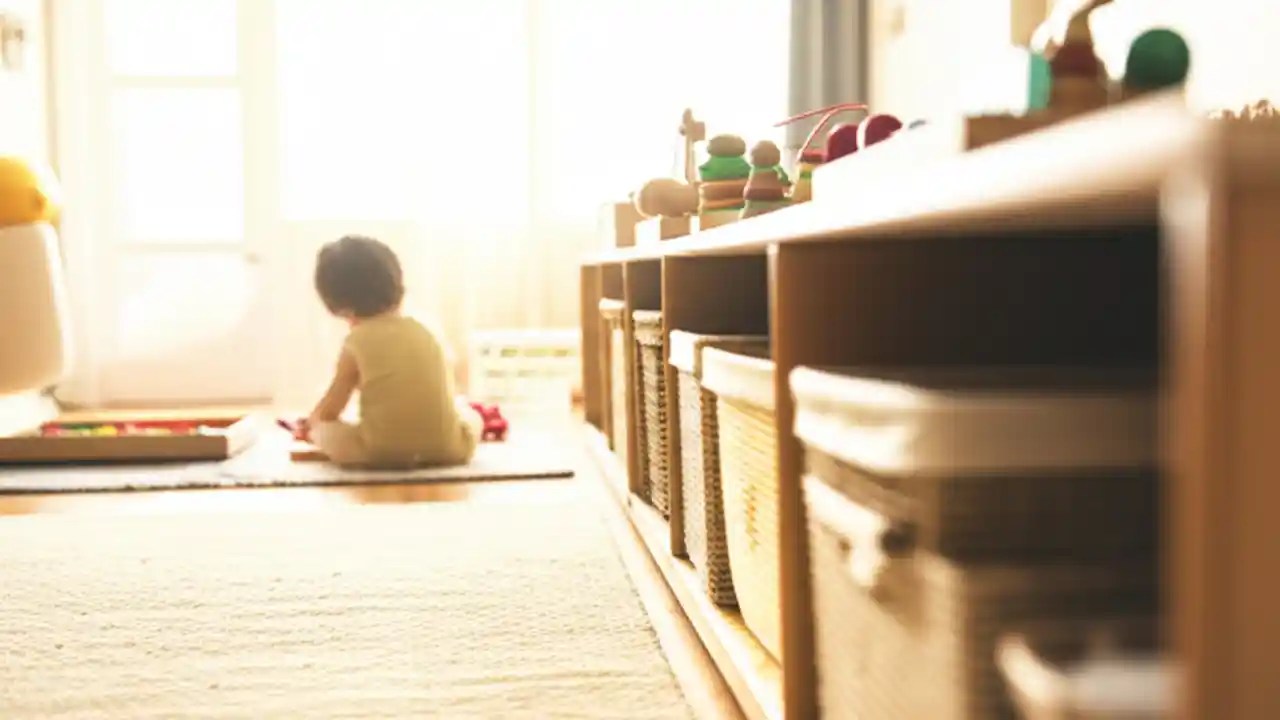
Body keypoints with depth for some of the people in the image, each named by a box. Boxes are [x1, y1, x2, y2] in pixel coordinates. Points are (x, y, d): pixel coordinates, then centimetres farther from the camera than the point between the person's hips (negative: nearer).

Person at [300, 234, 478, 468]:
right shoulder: (426, 332, 12)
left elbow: (329, 411, 8)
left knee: (324, 429, 18)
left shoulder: (356, 343, 2)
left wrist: (311, 423, 31)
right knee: (464, 410, 32)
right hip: (445, 448, 2)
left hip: (384, 452, -2)